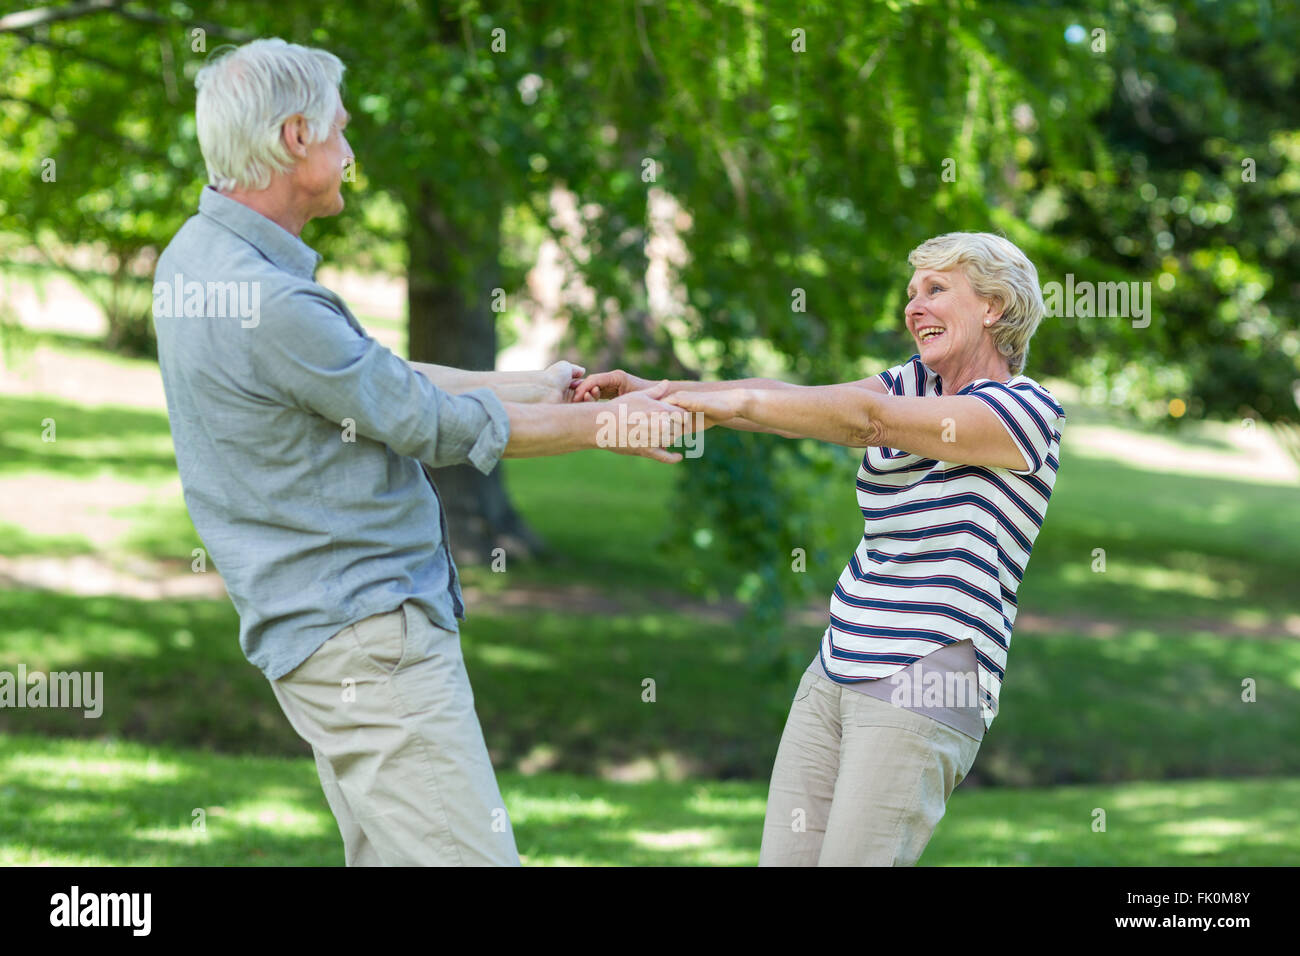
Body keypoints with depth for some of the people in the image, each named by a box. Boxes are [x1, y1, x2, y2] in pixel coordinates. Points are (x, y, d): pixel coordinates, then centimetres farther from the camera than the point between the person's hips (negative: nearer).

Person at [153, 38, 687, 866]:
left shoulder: (199, 256, 10)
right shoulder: (268, 302, -22)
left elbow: (378, 378, 17)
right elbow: (435, 426, -12)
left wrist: (539, 389, 20)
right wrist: (602, 426, 1)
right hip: (363, 633, -11)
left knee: (392, 857, 12)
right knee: (471, 856, -11)